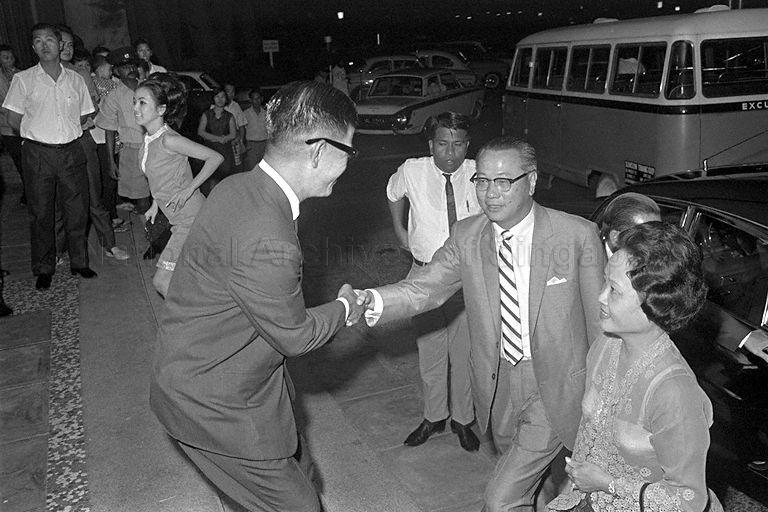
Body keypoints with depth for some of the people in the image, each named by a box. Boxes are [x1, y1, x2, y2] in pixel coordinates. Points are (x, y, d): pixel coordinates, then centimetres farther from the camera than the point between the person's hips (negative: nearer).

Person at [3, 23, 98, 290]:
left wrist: (66, 132, 8)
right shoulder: (23, 79, -1)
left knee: (78, 210, 6)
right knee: (41, 213, 5)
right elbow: (14, 118, 3)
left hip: (71, 151, 2)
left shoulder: (75, 79, 7)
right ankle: (44, 269, 17)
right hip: (38, 154, -2)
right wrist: (36, 134, 6)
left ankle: (79, 262, 22)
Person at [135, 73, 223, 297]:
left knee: (162, 282, -6)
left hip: (191, 219, -8)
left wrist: (189, 189, -22)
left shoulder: (168, 140, -19)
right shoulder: (148, 140, 7)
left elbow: (215, 157, -21)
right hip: (180, 220, 8)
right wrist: (155, 204, 16)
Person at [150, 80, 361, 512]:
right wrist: (344, 308, -1)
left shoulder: (238, 186, -4)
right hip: (214, 405, -9)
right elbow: (294, 334, -19)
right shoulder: (268, 243, -35)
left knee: (297, 469, 24)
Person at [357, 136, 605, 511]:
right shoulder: (466, 236, -5)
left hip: (555, 387, -4)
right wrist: (372, 301, -33)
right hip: (497, 382, 5)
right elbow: (423, 288, -12)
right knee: (525, 479, 27)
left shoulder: (578, 236, -16)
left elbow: (600, 319, -8)